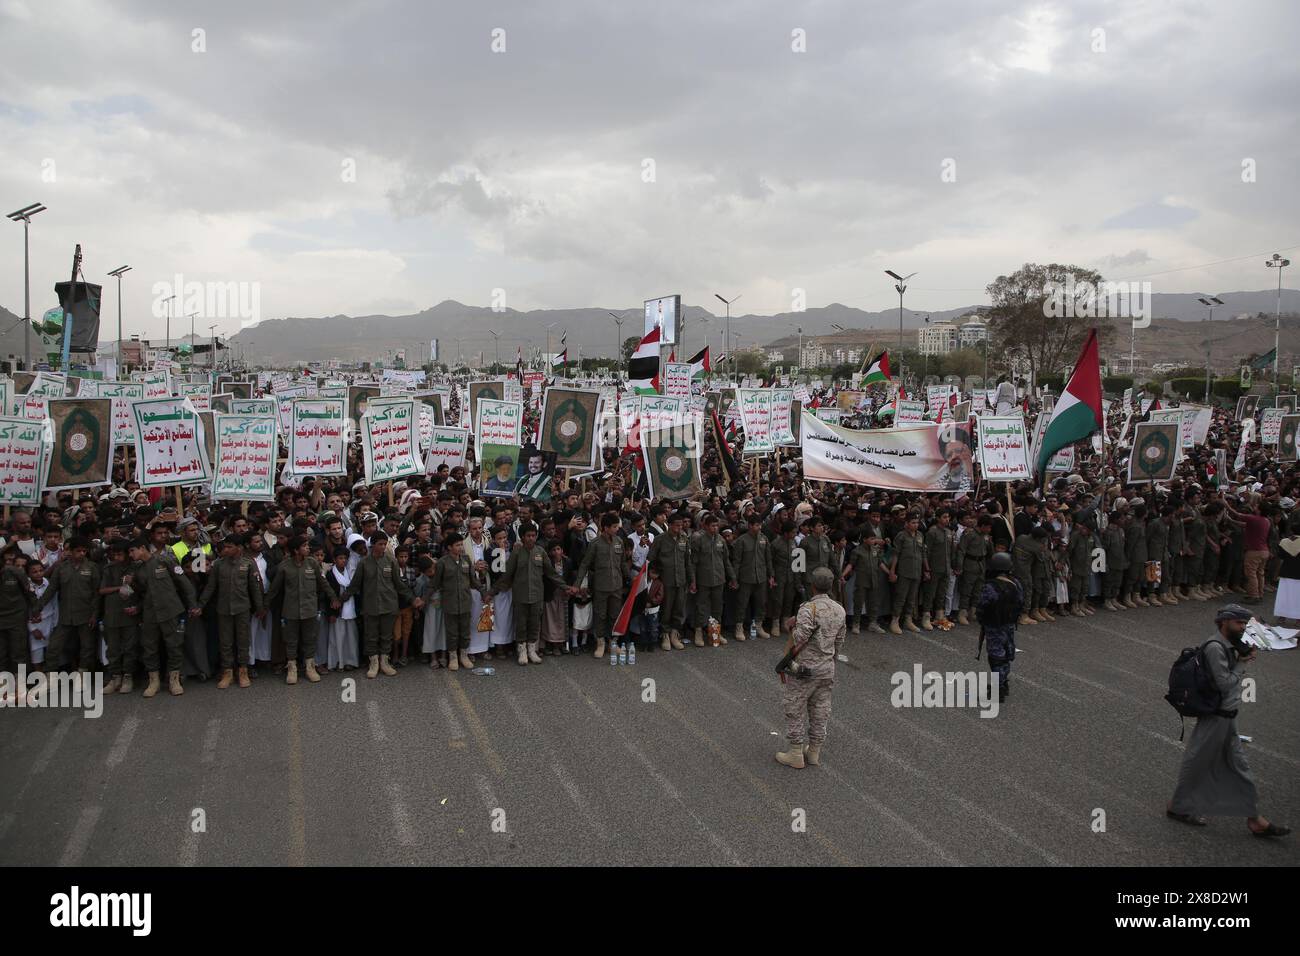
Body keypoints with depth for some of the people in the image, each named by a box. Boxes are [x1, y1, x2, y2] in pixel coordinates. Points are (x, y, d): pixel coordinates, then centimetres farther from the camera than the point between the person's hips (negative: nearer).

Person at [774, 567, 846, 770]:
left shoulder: (809, 608, -20)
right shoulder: (839, 611, 3)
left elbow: (799, 638, -28)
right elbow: (839, 643, 11)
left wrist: (785, 661, -13)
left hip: (803, 669, -7)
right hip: (827, 669, 7)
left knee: (795, 711, 6)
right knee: (820, 711, 16)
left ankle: (795, 754, 13)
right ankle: (814, 752, 26)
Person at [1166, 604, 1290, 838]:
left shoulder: (1229, 647, 9)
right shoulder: (1215, 648, -21)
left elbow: (1231, 677, 11)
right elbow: (1225, 683, -22)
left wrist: (1244, 658, -3)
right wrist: (1241, 663, -10)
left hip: (1227, 718, 10)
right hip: (1215, 719, -10)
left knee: (1240, 768, 13)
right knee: (1196, 764, 5)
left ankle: (1254, 819, 21)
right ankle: (1178, 807, 21)